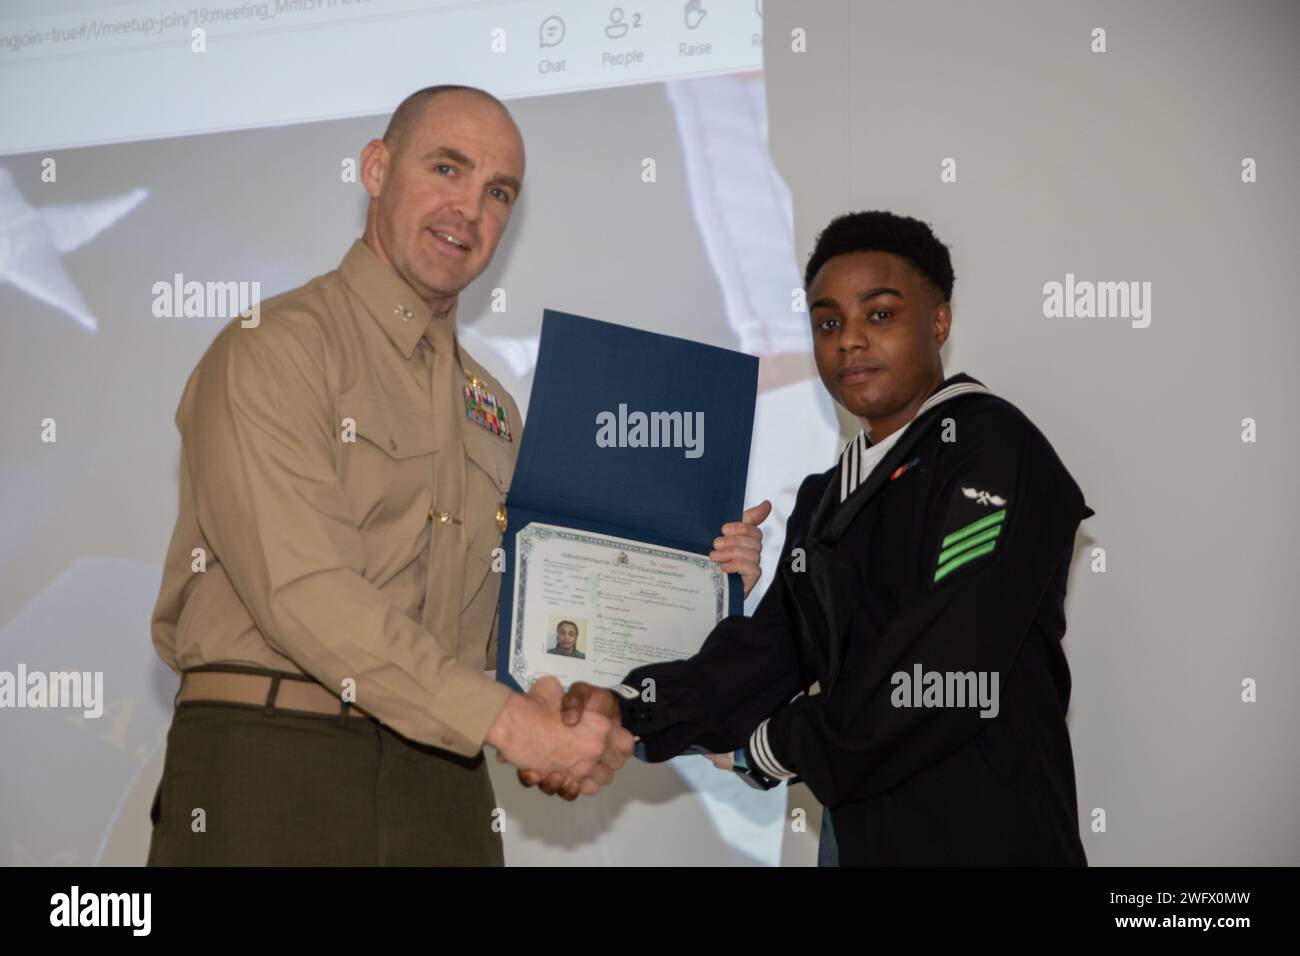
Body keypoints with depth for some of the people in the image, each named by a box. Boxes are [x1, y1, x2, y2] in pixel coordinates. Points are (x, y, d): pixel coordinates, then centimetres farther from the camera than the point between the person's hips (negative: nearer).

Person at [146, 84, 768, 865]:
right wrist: (507, 720, -20)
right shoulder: (274, 350, -6)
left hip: (441, 785, 6)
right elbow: (303, 593, -17)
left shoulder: (492, 408, 16)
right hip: (269, 771, -6)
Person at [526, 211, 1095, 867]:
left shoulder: (993, 450, -12)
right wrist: (628, 713, -14)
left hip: (984, 836, -7)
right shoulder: (826, 496, 13)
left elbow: (944, 675, -21)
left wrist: (771, 747, -9)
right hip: (856, 832, 7)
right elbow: (770, 648, 3)